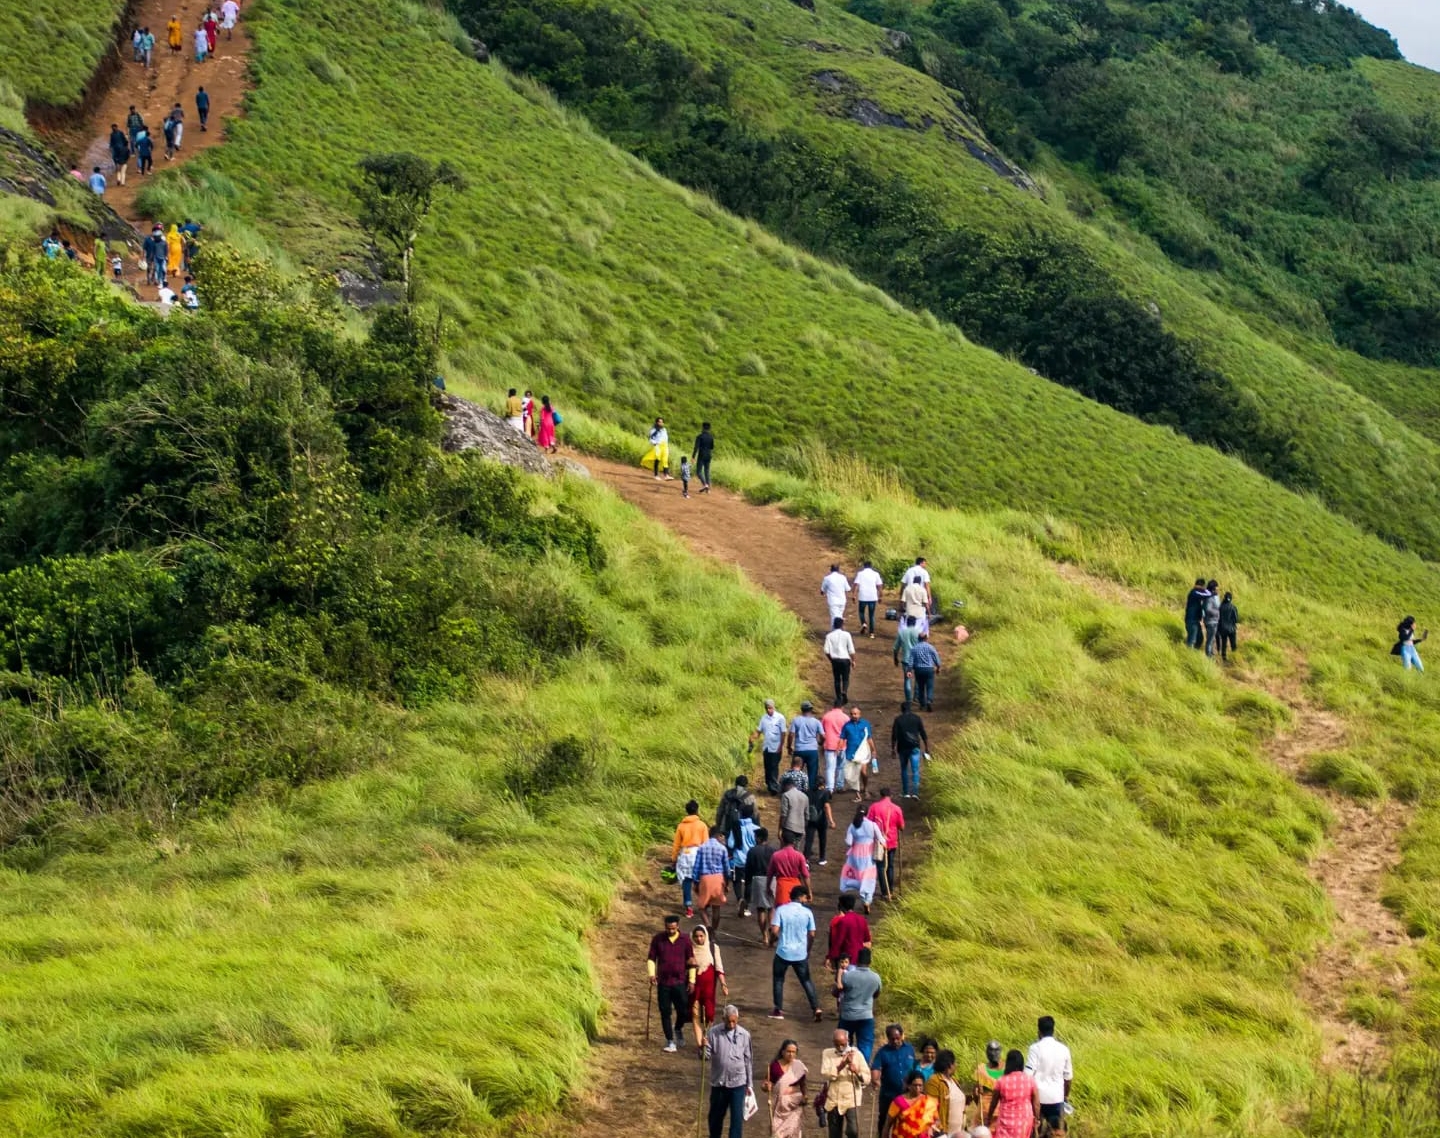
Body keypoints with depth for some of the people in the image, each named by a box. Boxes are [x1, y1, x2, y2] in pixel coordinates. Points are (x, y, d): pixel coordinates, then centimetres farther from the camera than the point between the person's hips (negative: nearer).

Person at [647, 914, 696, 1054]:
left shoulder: (685, 941, 1)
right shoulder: (657, 939, 2)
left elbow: (691, 961, 7)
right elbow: (651, 958, 8)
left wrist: (692, 980, 3)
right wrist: (651, 974, -6)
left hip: (680, 982, 0)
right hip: (663, 983, 0)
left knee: (683, 1010, 0)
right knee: (665, 1012, 1)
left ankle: (677, 1030, 30)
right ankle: (670, 1041, 10)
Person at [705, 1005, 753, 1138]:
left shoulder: (744, 1035, 0)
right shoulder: (713, 1033, -6)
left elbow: (748, 1060, 8)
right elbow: (706, 1056, -5)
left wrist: (748, 1084, 11)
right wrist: (703, 1048, -28)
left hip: (738, 1083, 0)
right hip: (718, 1082, 0)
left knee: (737, 1117, -3)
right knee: (716, 1116, 14)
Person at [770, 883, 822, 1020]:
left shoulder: (781, 910, -8)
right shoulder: (807, 912, -4)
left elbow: (774, 931, -14)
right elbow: (812, 934, 0)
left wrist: (772, 941, 7)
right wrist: (808, 949, 16)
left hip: (783, 952, -1)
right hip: (801, 954, 1)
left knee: (778, 980, 16)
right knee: (807, 981, 12)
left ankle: (779, 1010, 15)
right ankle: (816, 1009, 2)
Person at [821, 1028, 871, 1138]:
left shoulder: (857, 1054, -2)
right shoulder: (827, 1054, 1)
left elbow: (867, 1078, -5)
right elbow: (826, 1074, -14)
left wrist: (856, 1071, -24)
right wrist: (841, 1065, -24)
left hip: (852, 1100, -2)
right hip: (833, 1101, 2)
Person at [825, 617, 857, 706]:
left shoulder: (830, 636, 0)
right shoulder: (846, 635, -4)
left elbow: (827, 651, -3)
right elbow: (851, 650, -5)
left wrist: (831, 660, 12)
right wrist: (853, 661, 5)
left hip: (835, 660, 2)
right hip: (845, 659, -2)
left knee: (837, 680, 12)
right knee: (845, 679, 7)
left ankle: (839, 699, 13)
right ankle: (844, 692, -21)